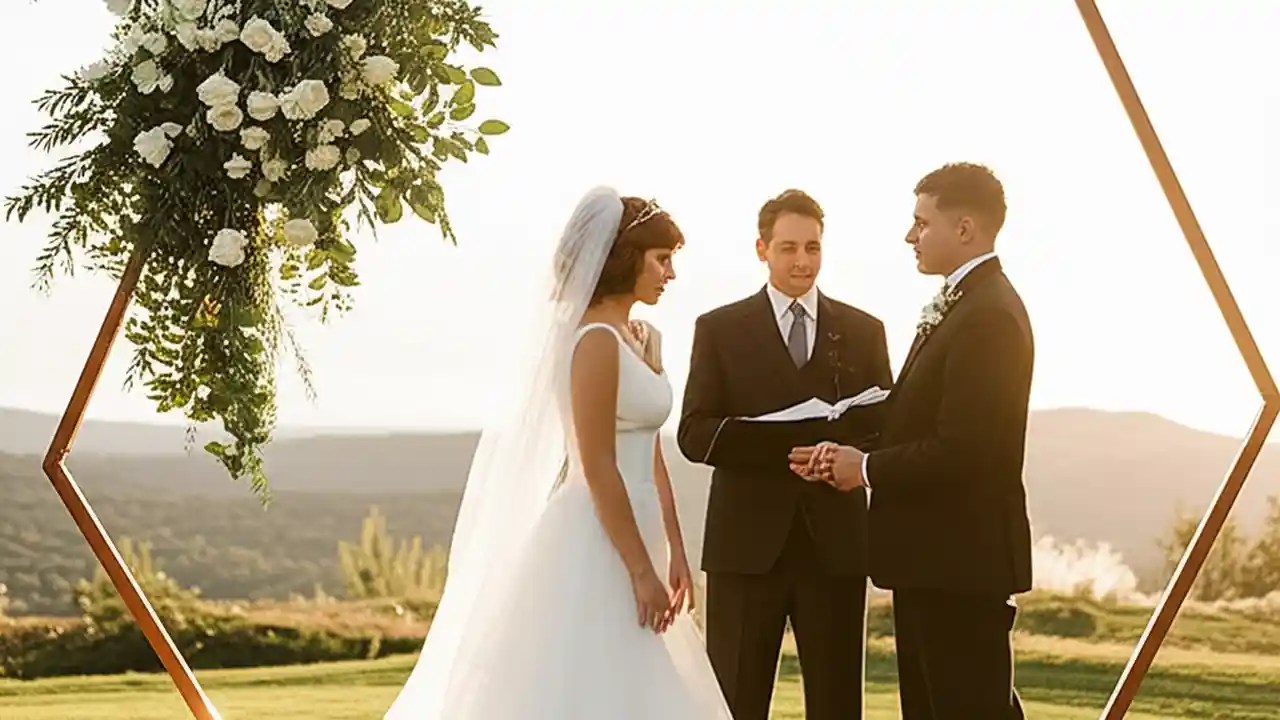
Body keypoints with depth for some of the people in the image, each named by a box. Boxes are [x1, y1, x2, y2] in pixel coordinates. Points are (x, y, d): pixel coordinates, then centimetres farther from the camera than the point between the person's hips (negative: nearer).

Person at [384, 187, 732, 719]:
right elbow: (597, 468, -19)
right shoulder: (596, 340, -15)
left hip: (629, 540, 9)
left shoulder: (641, 340, 12)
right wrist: (642, 571, -18)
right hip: (598, 547, -9)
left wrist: (674, 554, 12)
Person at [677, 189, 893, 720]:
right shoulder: (719, 329, 5)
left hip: (836, 544, 2)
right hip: (747, 543, -2)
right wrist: (784, 445, -19)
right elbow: (695, 435, -3)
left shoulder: (864, 331, 11)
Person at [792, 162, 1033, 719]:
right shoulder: (963, 305, 15)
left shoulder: (987, 316, -18)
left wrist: (867, 468, -12)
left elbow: (961, 450, -24)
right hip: (933, 556, 11)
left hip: (959, 558, -11)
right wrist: (850, 455, 0)